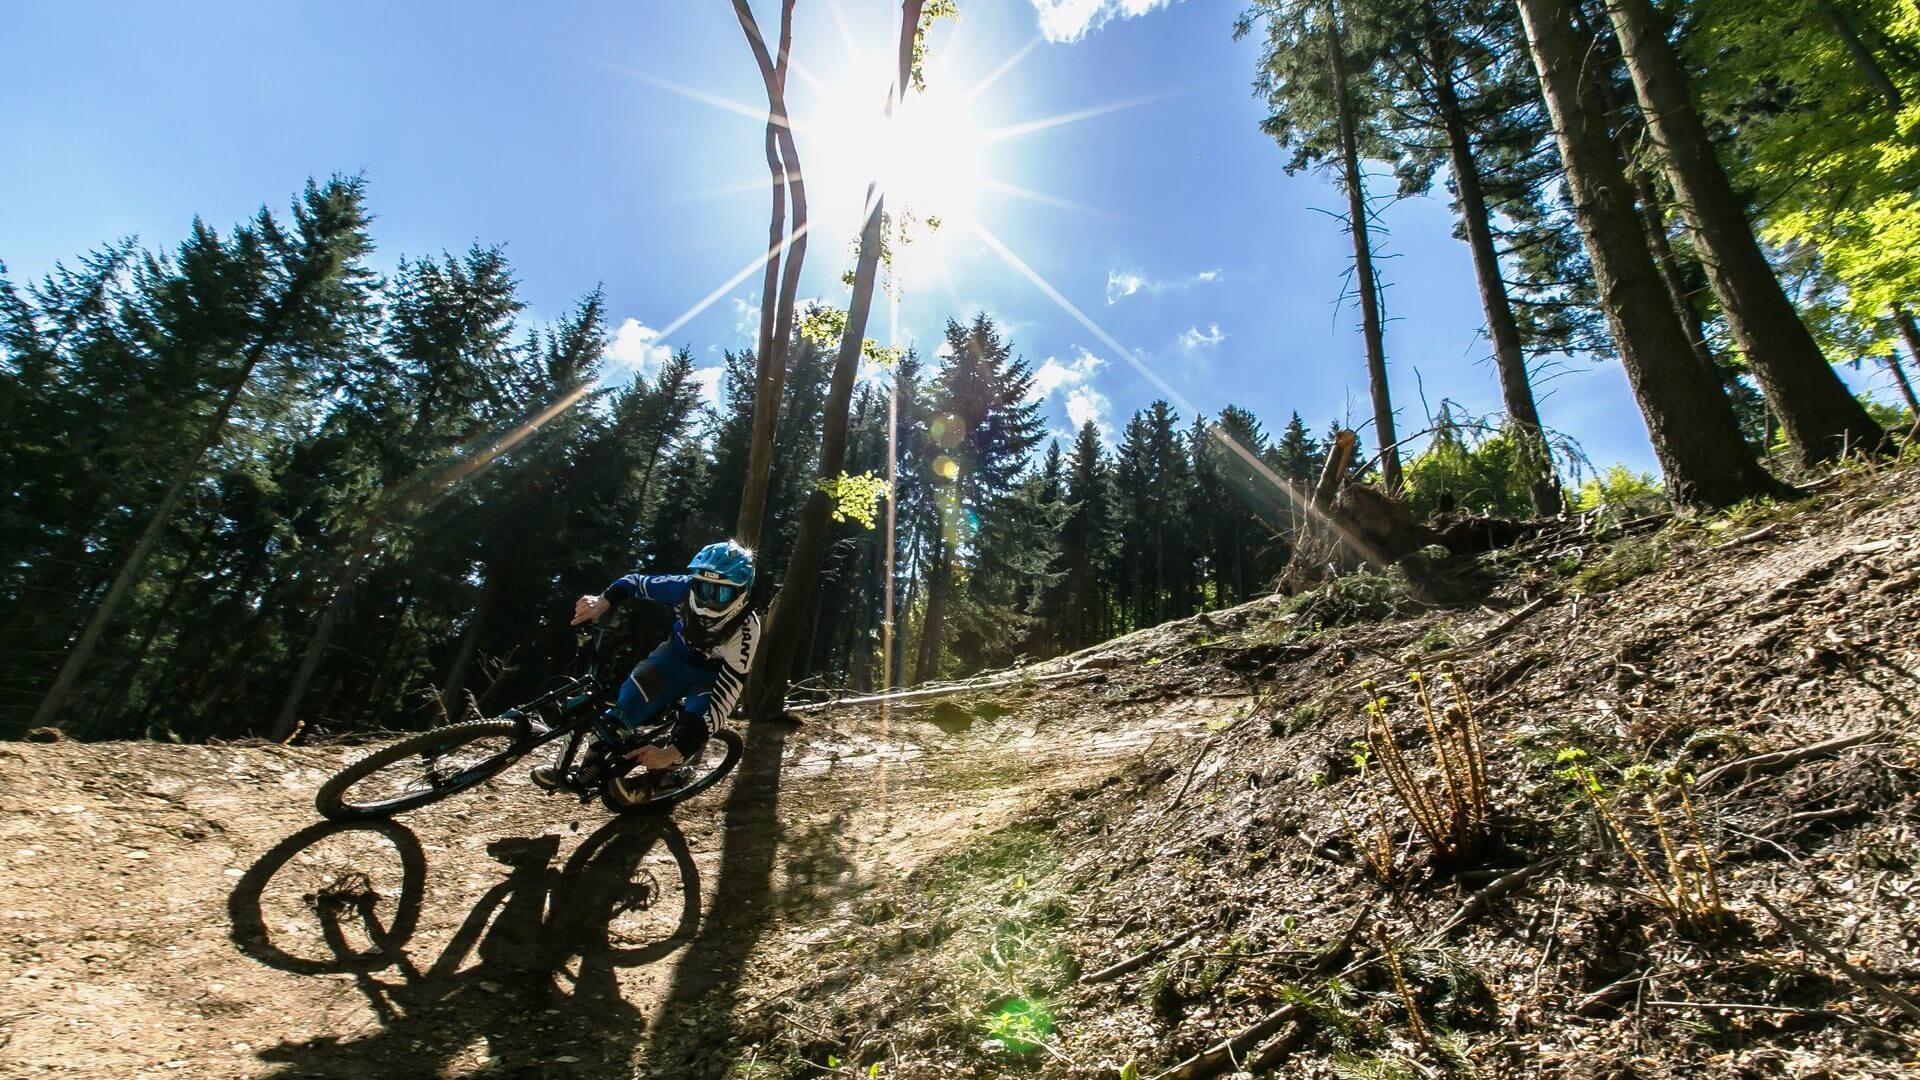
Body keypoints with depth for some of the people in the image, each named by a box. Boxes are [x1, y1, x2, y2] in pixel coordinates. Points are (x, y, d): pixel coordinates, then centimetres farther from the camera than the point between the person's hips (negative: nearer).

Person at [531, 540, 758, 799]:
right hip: (676, 654, 3)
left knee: (694, 723, -27)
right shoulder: (688, 588, -31)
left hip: (710, 676, -2)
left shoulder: (745, 631, -38)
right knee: (629, 701, -19)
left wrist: (672, 753, -48)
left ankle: (658, 775, 3)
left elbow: (723, 700, -41)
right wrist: (602, 602, -32)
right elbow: (636, 582, -12)